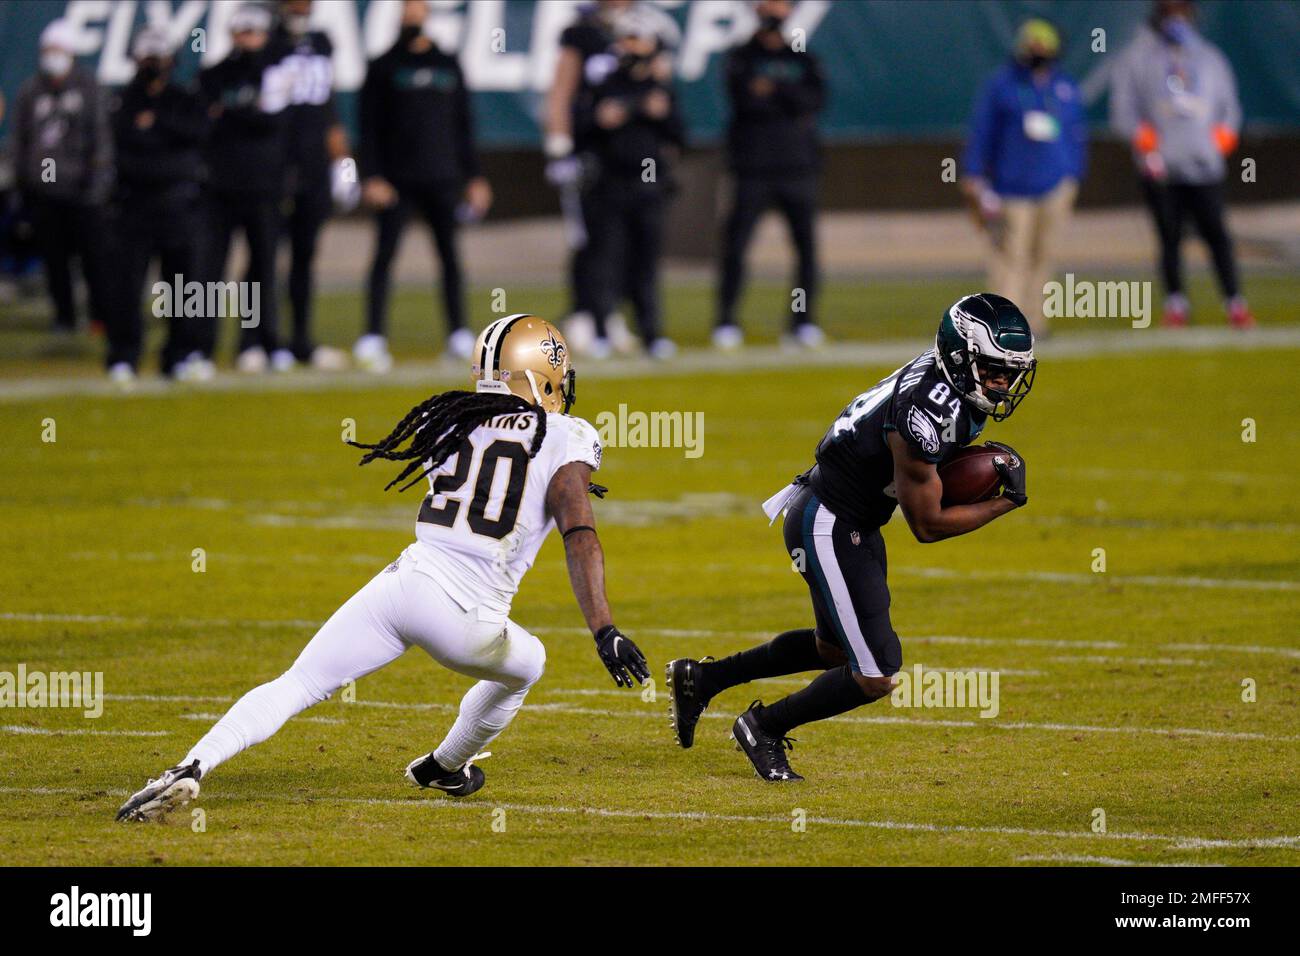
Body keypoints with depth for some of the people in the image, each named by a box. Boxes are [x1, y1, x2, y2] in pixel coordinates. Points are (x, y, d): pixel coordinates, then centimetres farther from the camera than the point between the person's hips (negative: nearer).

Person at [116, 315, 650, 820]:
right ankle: (443, 769, 47)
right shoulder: (566, 439, 2)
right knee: (526, 666, 31)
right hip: (467, 619, -3)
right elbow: (580, 536, -11)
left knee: (294, 686, 5)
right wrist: (604, 631, -17)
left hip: (401, 584, 3)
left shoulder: (455, 422, 16)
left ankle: (190, 769, -15)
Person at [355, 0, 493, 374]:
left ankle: (459, 337, 9)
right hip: (397, 181, -3)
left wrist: (474, 177, 10)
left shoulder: (448, 65, 13)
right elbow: (369, 128, 0)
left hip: (442, 178, 3)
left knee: (450, 255, 3)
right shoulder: (384, 68, 4)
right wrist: (372, 177, -11)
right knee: (384, 256, -8)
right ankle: (373, 340, -11)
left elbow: (463, 126, 15)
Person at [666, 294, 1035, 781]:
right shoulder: (926, 412, -30)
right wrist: (1007, 502, -15)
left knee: (834, 649, 28)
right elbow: (927, 525, -21)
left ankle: (701, 679, 39)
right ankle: (764, 728, 11)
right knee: (875, 675, -10)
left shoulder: (958, 383, -3)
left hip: (856, 523, 10)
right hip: (829, 528, -10)